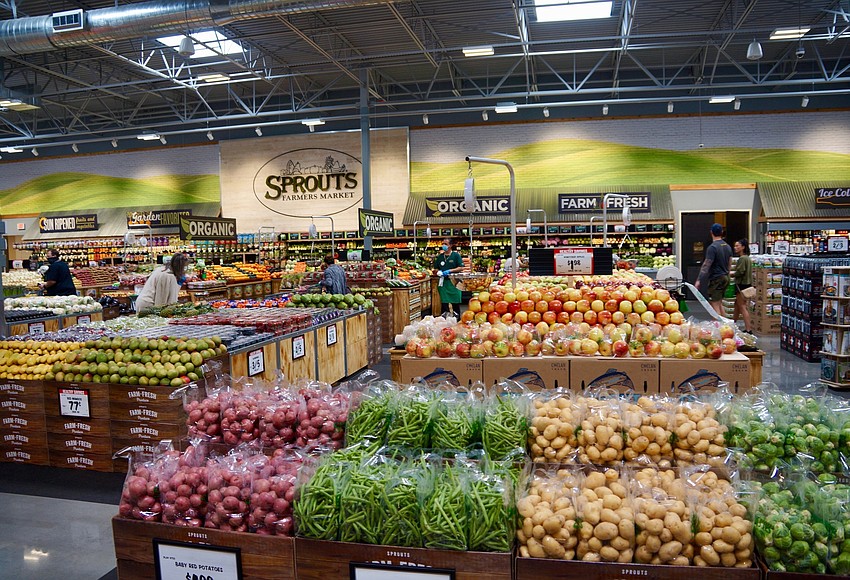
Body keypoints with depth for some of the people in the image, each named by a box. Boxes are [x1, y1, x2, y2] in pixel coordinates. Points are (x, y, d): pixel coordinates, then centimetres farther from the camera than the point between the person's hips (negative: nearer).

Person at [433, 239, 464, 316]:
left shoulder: (456, 255, 1)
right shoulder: (439, 257, 14)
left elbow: (461, 268, -6)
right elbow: (435, 269, 19)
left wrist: (449, 271, -15)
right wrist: (438, 272, -4)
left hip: (453, 281, -4)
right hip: (443, 282, 4)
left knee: (455, 302, -1)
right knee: (444, 302, 4)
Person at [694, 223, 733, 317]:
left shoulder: (712, 247, -15)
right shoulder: (728, 247, 10)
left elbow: (706, 265, -19)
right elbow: (730, 264, 16)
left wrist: (699, 281, -19)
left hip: (716, 279, -8)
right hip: (725, 278, 8)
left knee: (714, 305, -6)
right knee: (719, 303, 19)